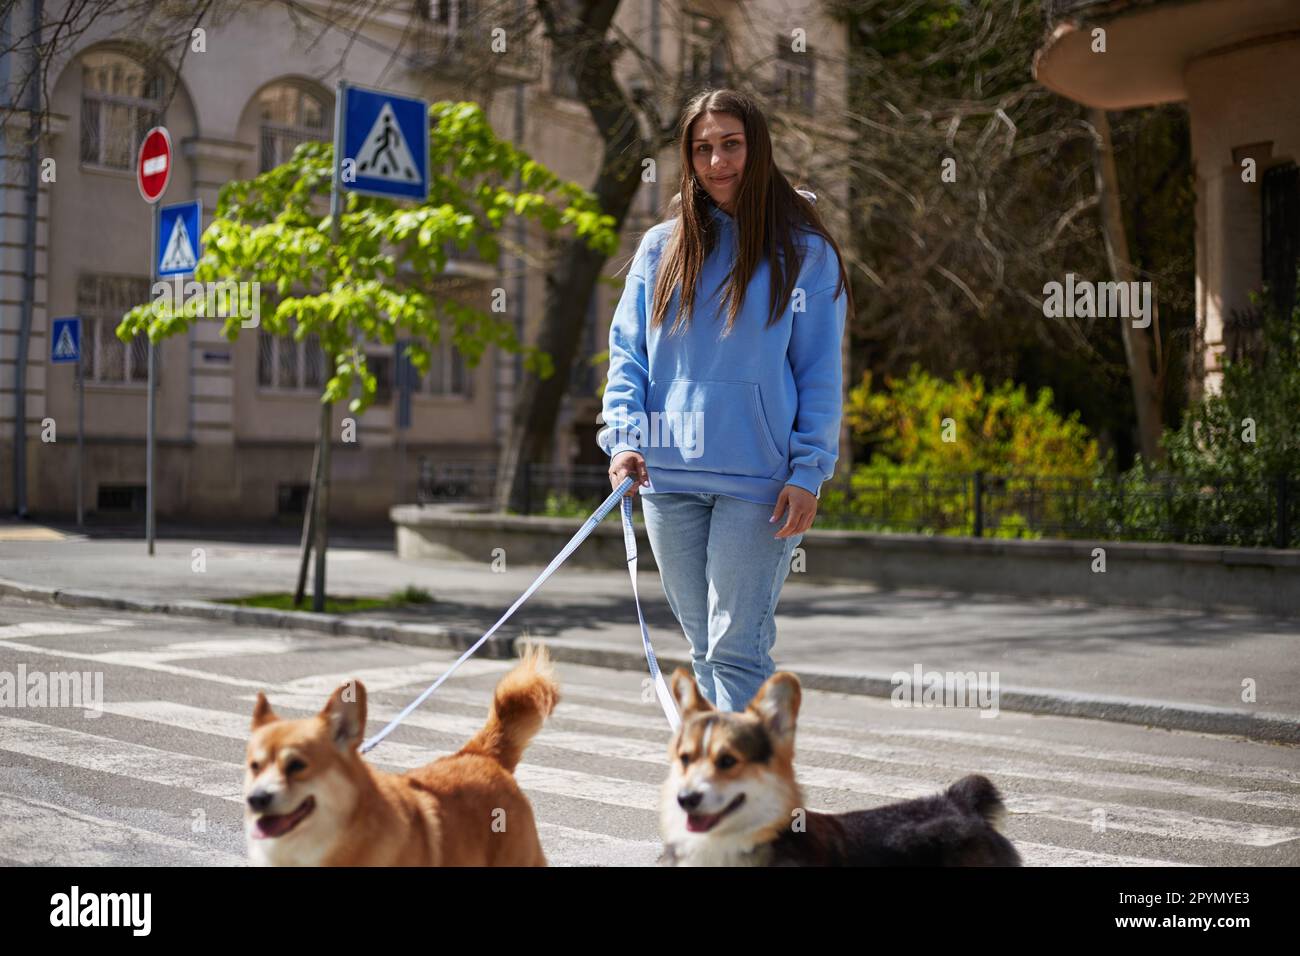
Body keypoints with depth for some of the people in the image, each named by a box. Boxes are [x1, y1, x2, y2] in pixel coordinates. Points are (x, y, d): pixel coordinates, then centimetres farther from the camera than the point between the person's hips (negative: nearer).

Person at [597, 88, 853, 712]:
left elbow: (820, 374, -1)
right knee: (705, 650, 11)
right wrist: (623, 437, -5)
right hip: (668, 479, 4)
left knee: (737, 650, -8)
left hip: (759, 483, -4)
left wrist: (809, 473, -10)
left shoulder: (803, 253, 2)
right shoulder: (660, 249, 11)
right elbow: (627, 352, 11)